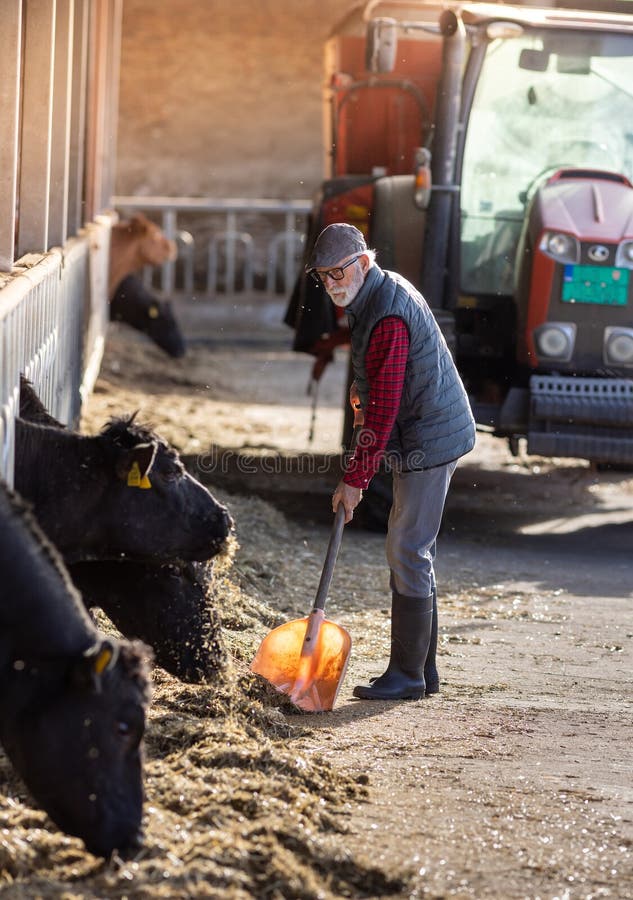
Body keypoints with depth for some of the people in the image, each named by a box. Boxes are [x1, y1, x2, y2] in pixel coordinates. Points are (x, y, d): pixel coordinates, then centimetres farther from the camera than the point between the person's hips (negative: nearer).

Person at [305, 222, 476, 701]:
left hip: (426, 441, -11)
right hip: (430, 434, 11)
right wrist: (362, 386, 17)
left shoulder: (388, 317, -23)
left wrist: (355, 479, -21)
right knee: (414, 551, 13)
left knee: (408, 552, -9)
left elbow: (383, 411, -24)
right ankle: (423, 669, 18)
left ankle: (407, 675, -5)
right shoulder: (386, 290, 11)